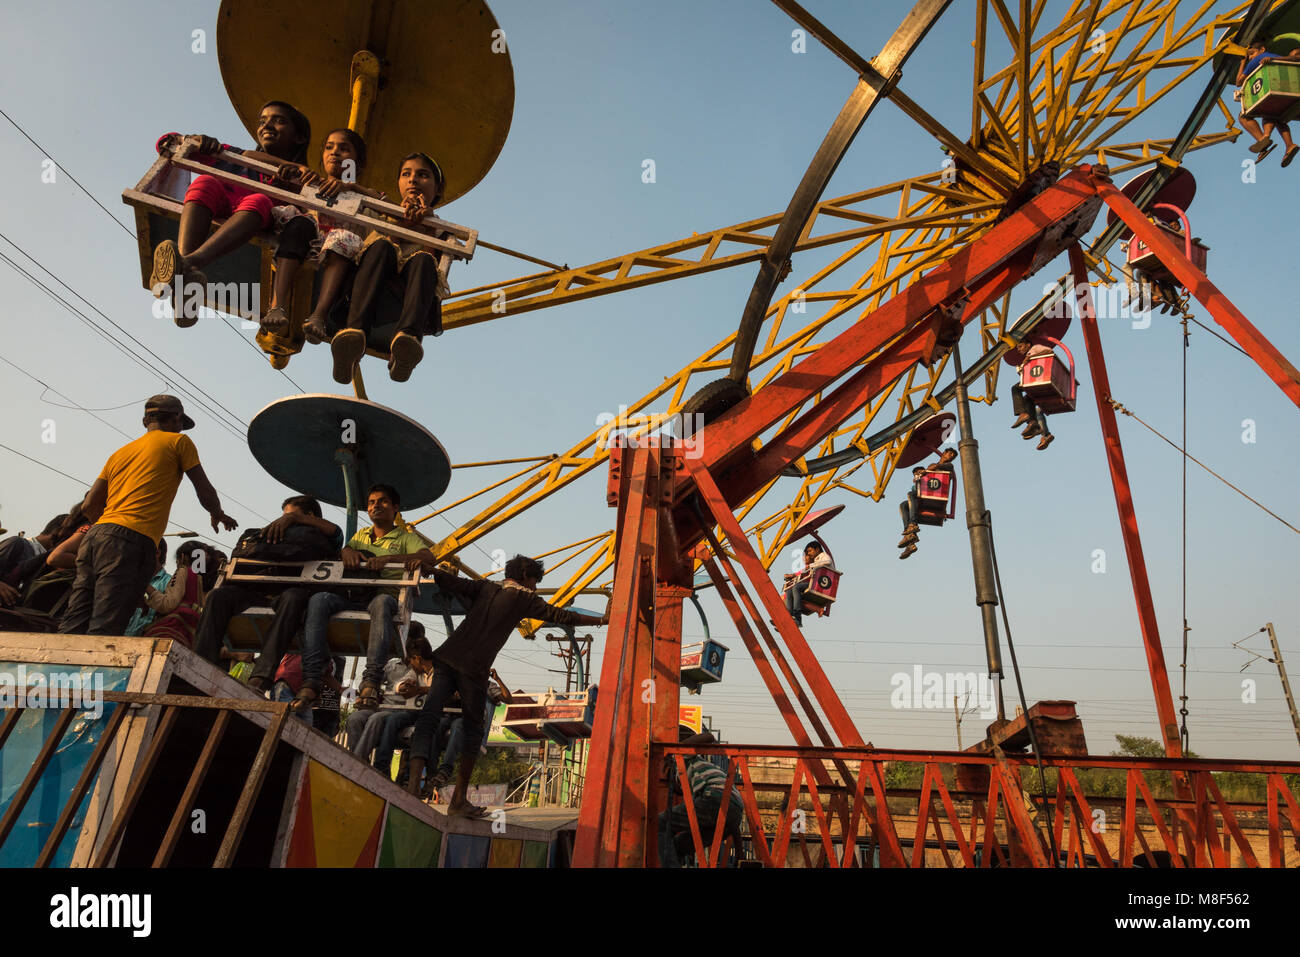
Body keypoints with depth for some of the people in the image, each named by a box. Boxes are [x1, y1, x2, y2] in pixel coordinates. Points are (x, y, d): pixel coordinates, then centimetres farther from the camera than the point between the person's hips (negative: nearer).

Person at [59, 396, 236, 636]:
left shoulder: (121, 452, 28)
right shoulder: (178, 441, 11)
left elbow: (89, 506, 23)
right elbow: (206, 494, 12)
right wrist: (218, 516, 33)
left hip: (95, 535, 7)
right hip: (132, 541, -7)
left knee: (72, 629, -1)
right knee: (102, 633, -16)